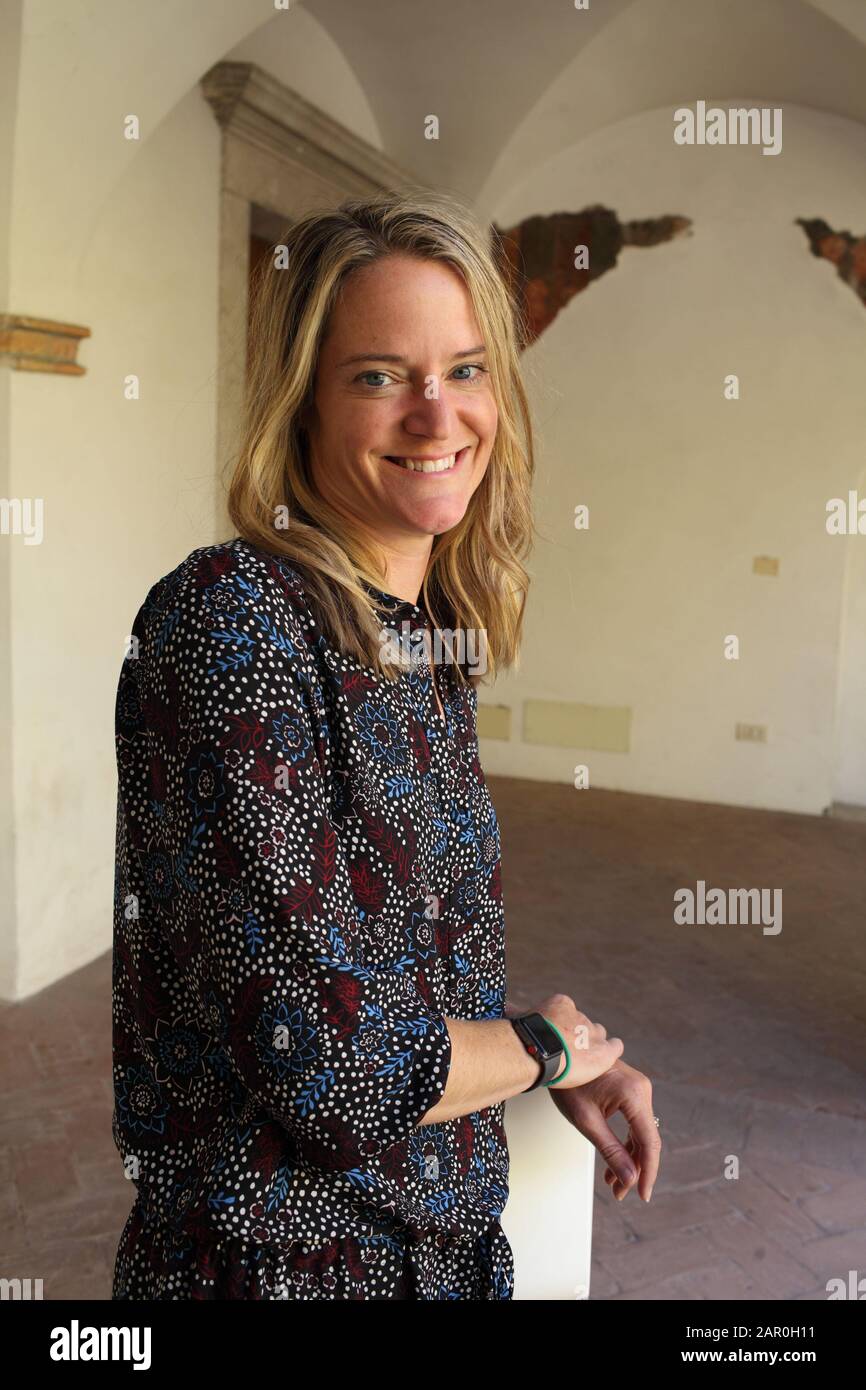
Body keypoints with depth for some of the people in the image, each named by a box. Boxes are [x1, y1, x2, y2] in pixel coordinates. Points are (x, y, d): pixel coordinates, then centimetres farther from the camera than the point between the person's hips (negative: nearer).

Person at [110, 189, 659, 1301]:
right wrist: (544, 1046, -10)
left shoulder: (433, 637, 0)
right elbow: (323, 1062, -27)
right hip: (282, 1257, -7)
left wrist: (572, 1070, 3)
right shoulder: (229, 617, -23)